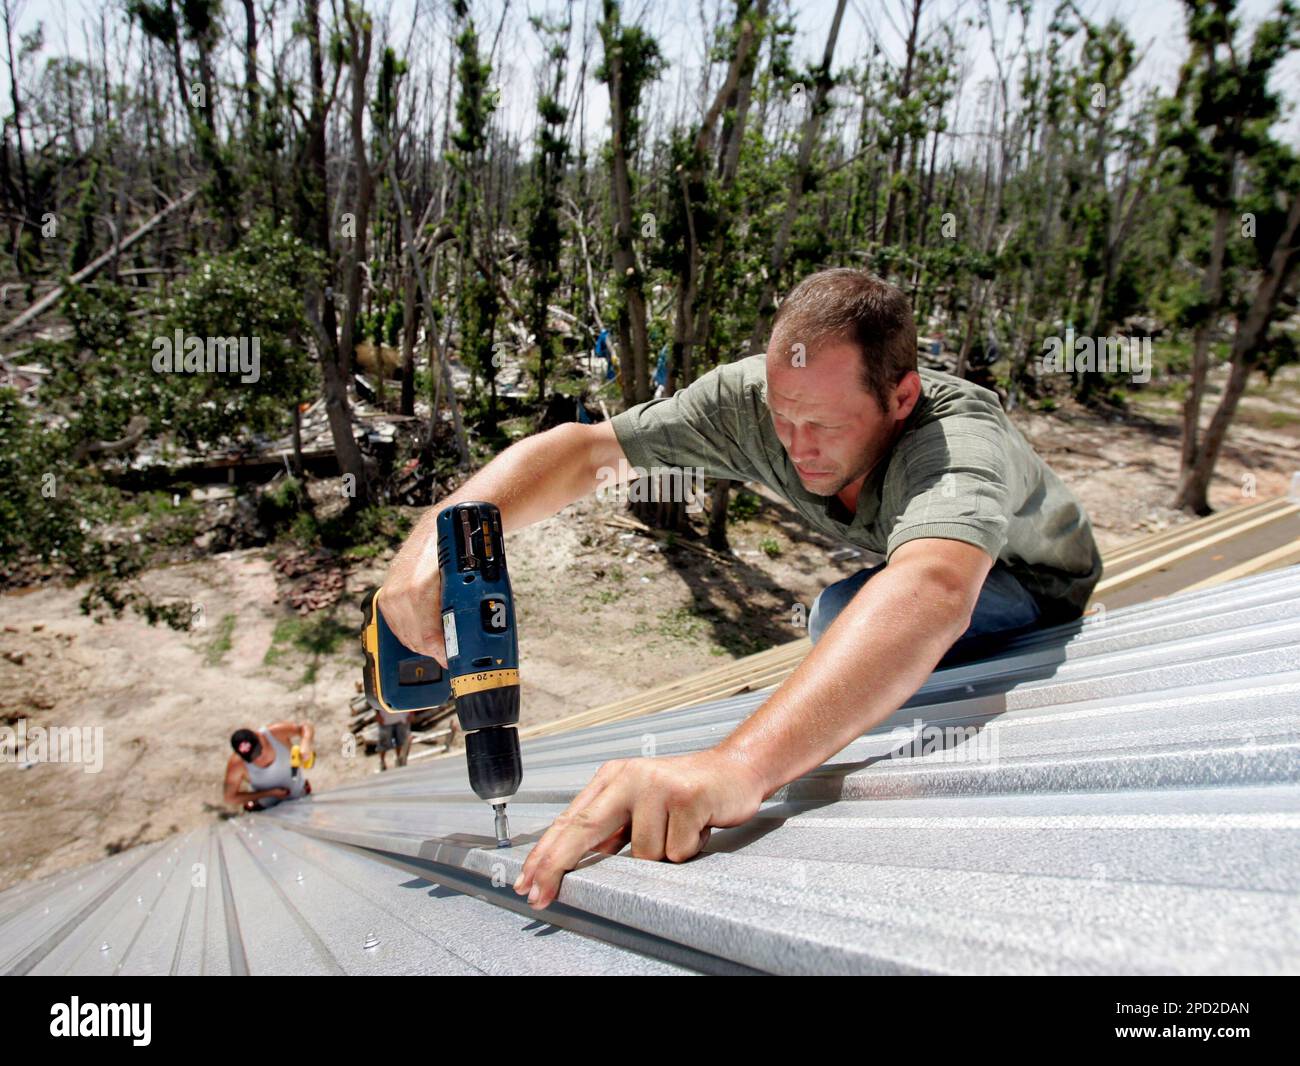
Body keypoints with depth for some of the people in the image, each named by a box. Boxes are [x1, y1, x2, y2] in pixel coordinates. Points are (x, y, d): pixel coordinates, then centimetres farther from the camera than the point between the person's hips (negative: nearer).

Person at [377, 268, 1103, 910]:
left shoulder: (960, 439, -43)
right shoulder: (753, 397, -25)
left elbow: (930, 591, -64)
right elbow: (586, 451, -24)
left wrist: (737, 764, -79)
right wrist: (442, 528, -43)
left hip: (1044, 602, -6)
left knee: (849, 614, -30)